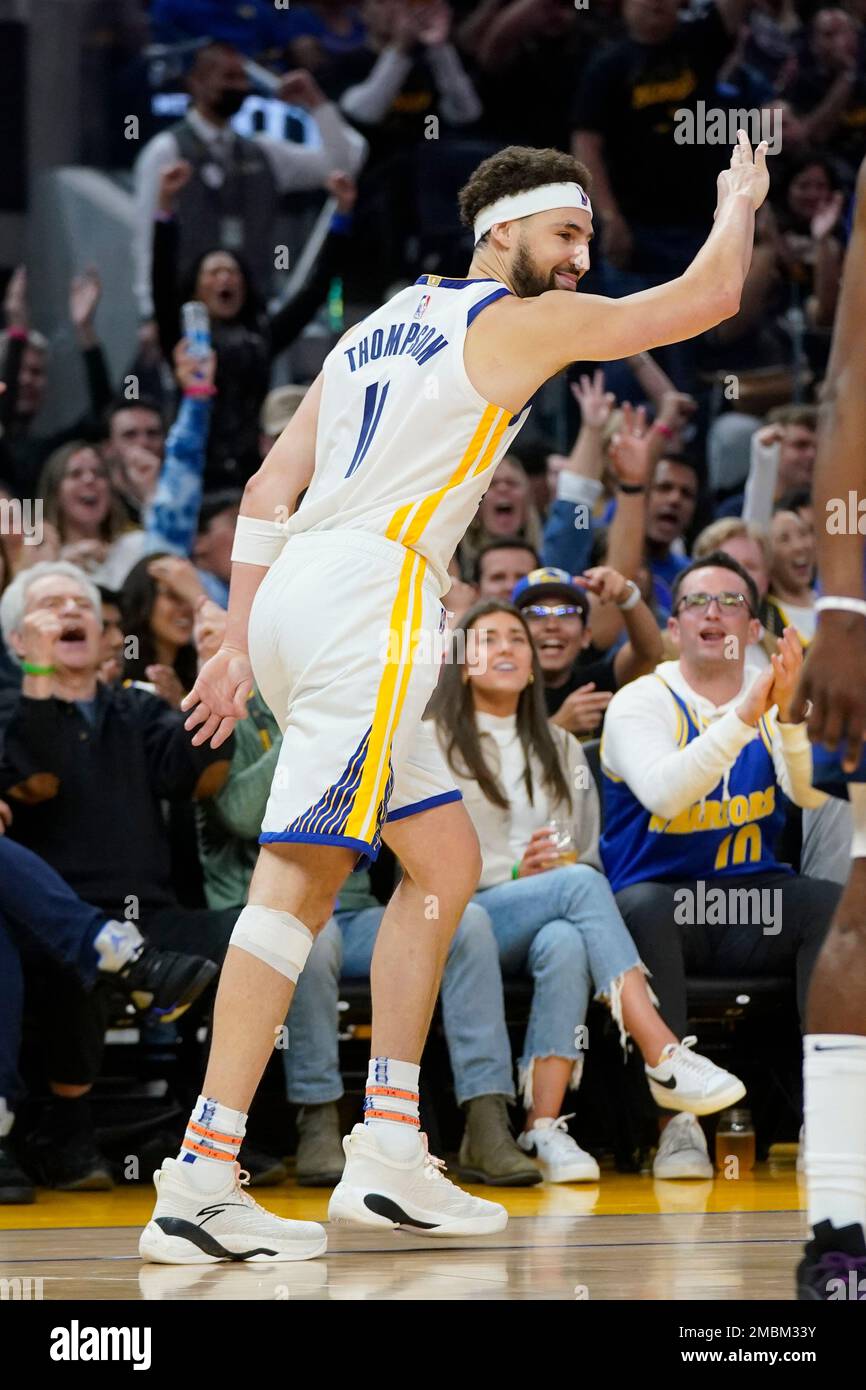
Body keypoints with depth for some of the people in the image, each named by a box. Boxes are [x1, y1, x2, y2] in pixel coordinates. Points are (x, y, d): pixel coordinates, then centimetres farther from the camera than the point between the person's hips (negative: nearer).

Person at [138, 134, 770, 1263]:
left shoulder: (383, 324, 25)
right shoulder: (520, 322, 2)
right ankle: (198, 1187, -22)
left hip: (292, 598, 9)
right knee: (302, 877, -15)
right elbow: (709, 297, 6)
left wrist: (239, 646, 18)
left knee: (446, 863, 15)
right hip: (366, 605, -9)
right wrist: (740, 202, 26)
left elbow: (268, 490, 19)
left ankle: (389, 1158, 12)